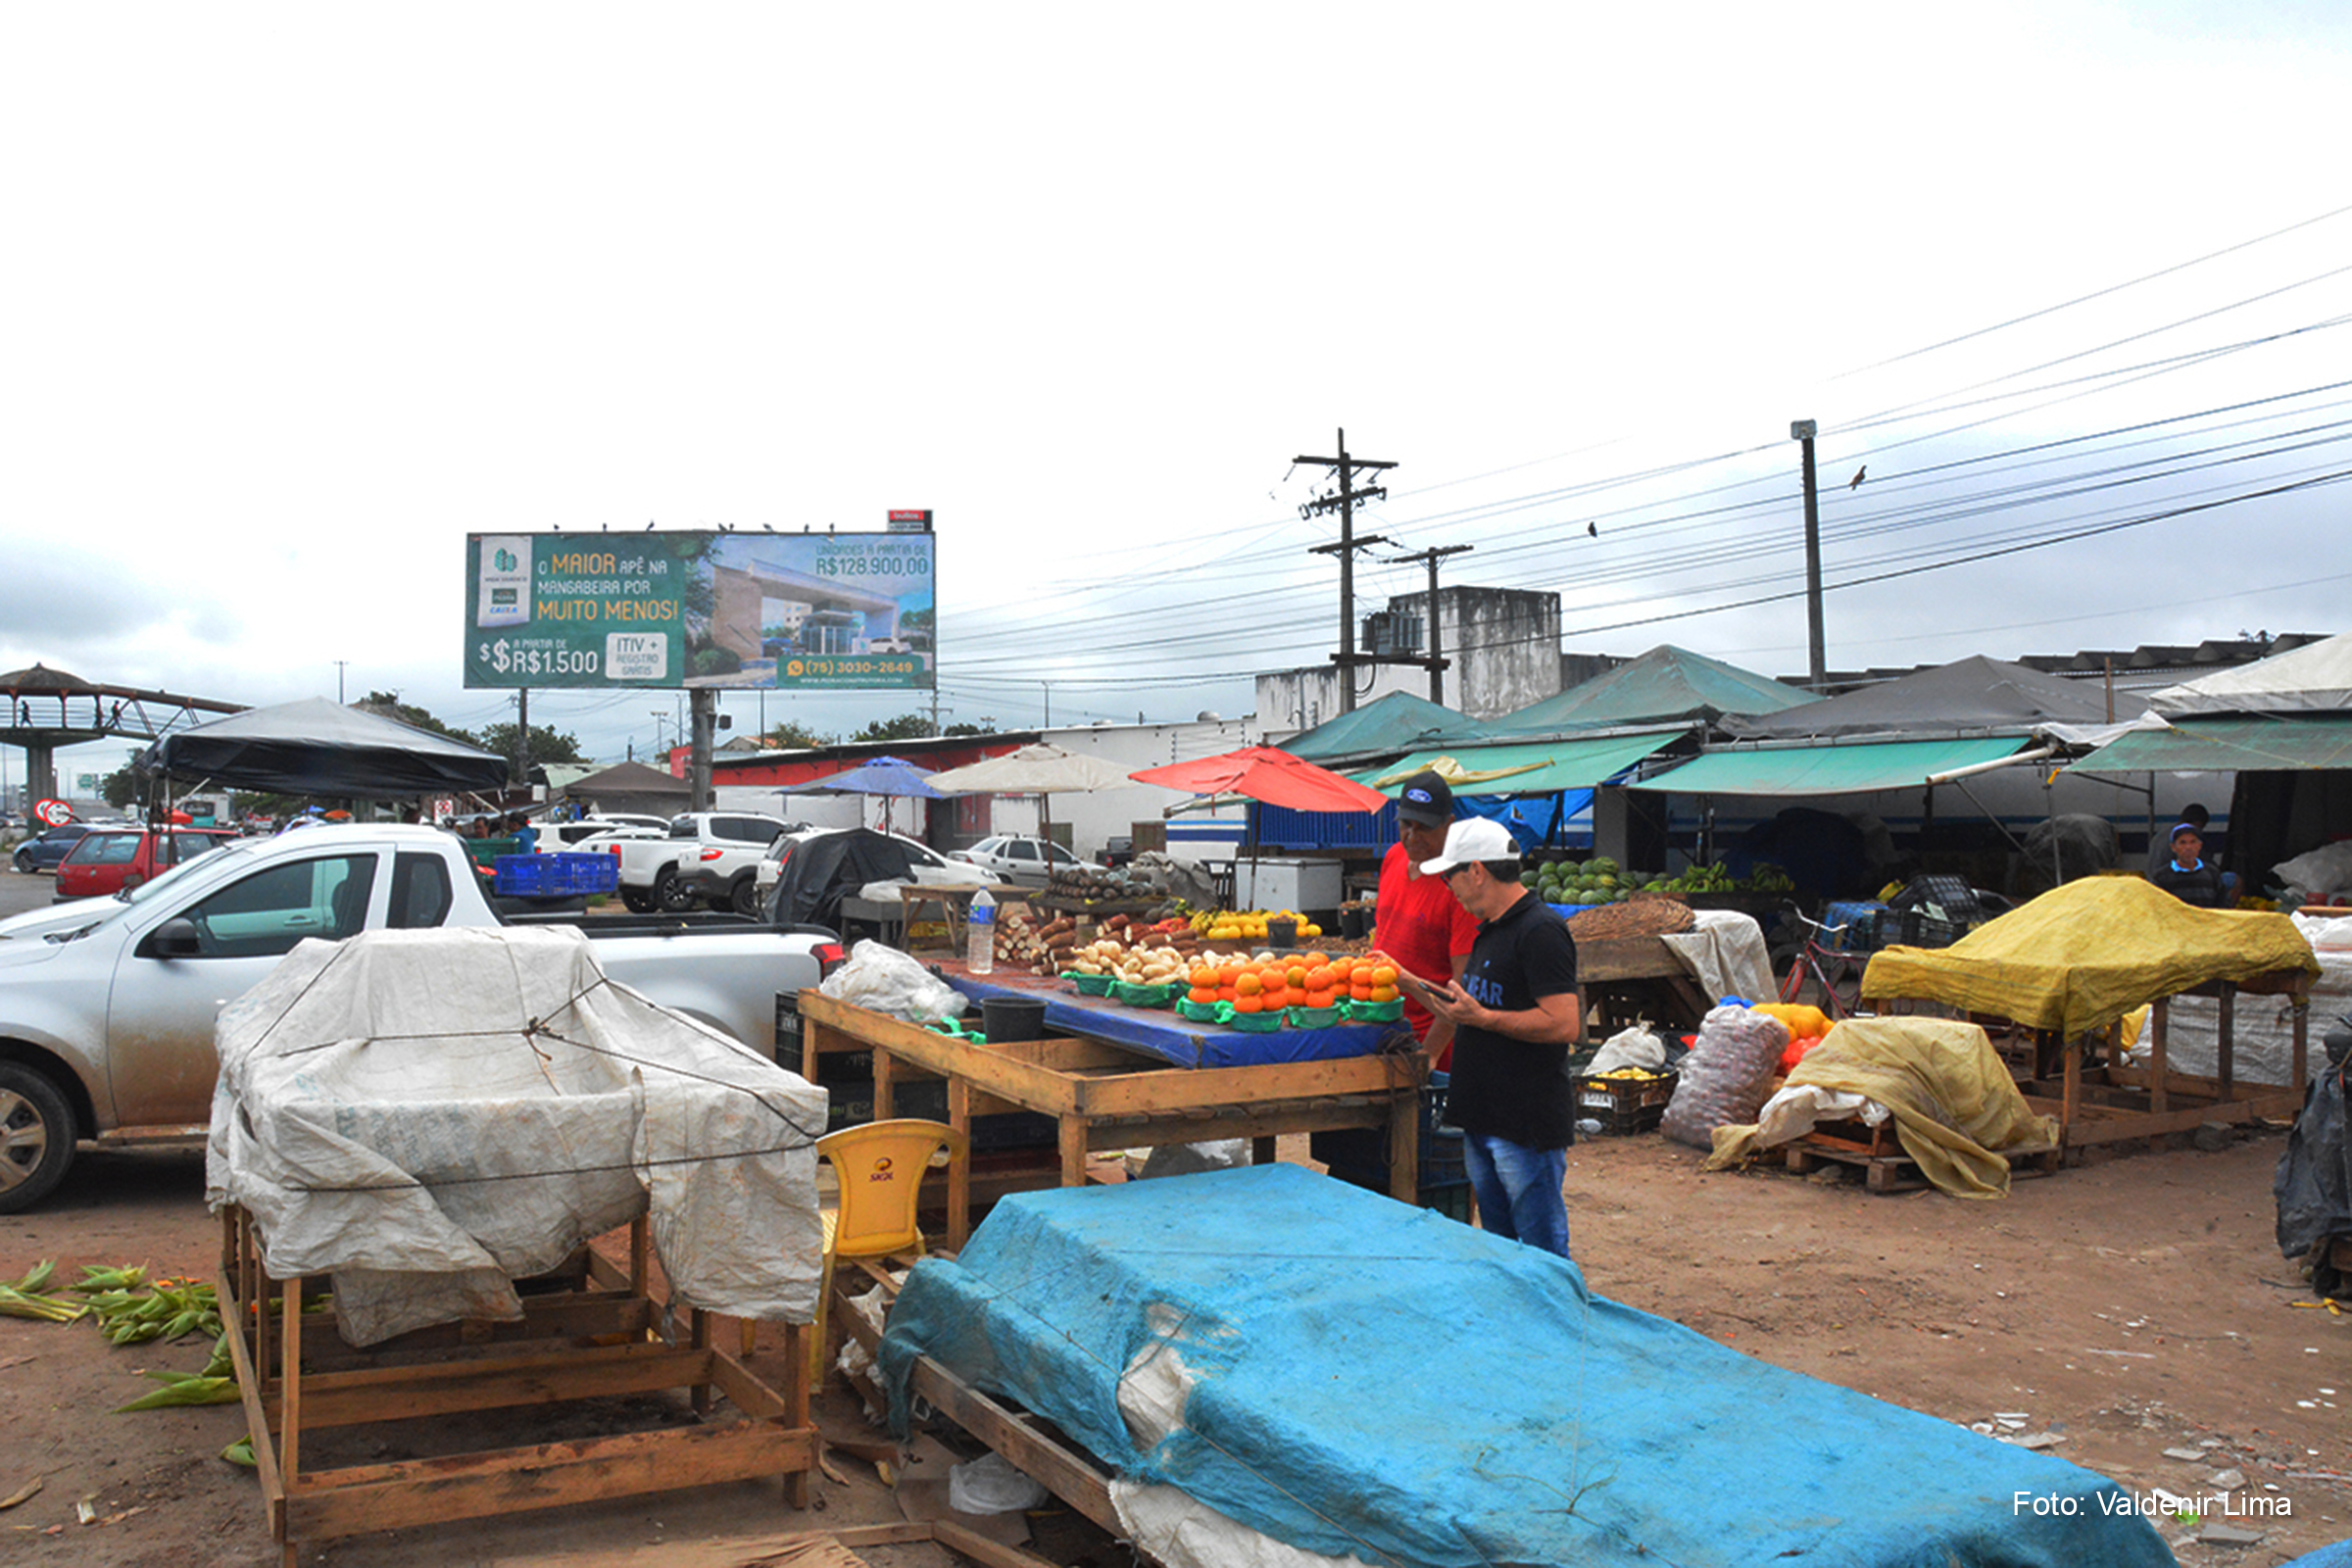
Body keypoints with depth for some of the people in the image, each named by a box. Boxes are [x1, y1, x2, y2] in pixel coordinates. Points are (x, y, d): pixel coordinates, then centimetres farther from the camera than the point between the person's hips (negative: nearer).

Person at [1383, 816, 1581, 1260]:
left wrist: (1482, 1018, -20)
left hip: (1527, 1124, -10)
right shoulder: (1490, 931, 16)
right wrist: (1408, 982, 17)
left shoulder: (1541, 931, -16)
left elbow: (1565, 1023, -24)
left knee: (1543, 1255, -2)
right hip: (1483, 1119, 10)